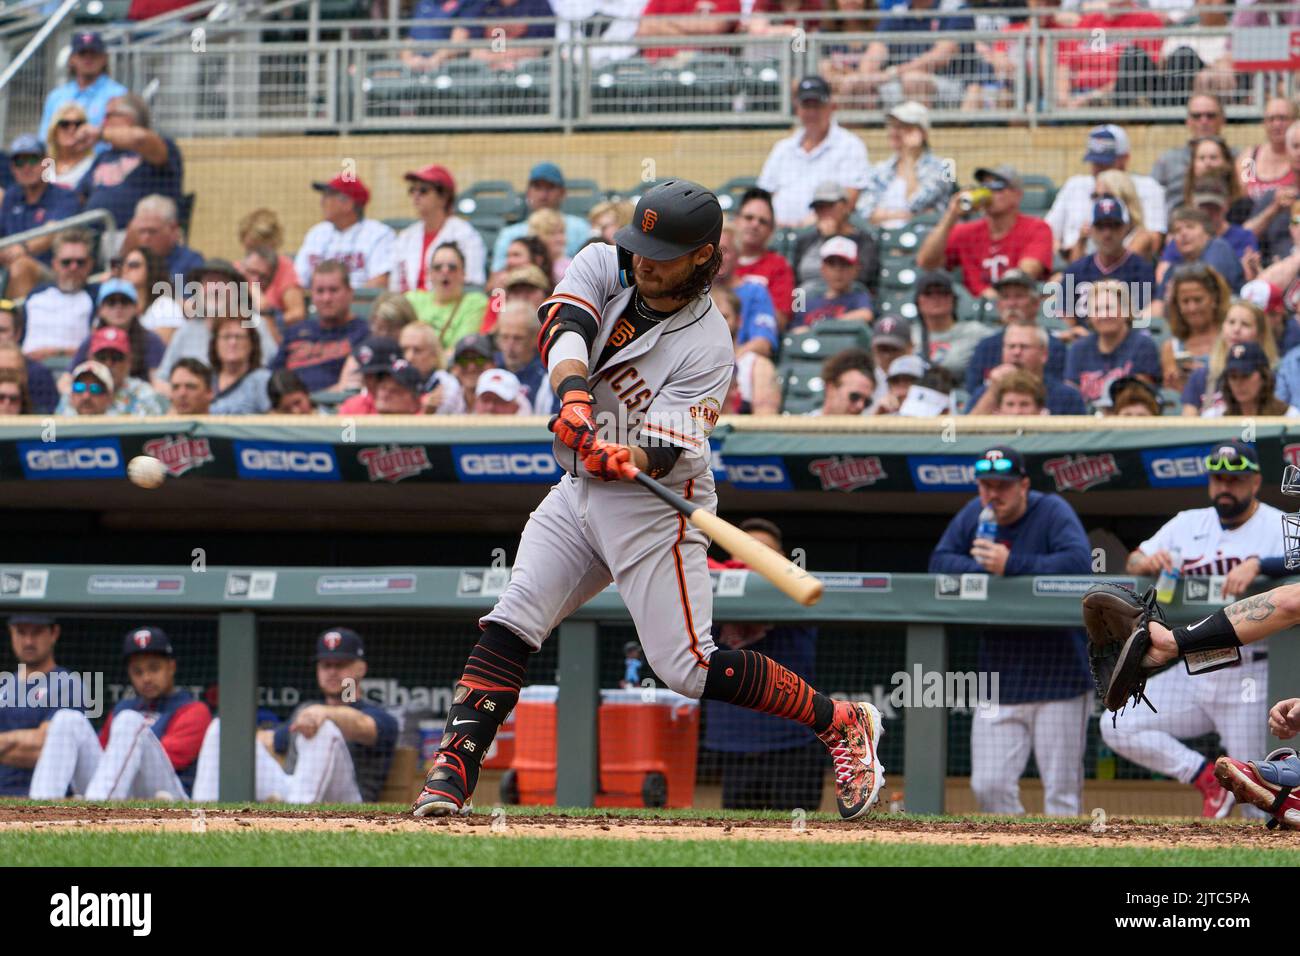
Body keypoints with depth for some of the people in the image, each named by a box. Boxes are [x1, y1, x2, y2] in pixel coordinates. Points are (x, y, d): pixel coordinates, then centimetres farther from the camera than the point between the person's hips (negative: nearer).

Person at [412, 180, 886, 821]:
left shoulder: (707, 346, -17)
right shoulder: (603, 267, -3)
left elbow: (664, 453, -23)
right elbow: (565, 329, -22)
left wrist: (626, 461, -47)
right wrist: (575, 398, -42)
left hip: (657, 505, -5)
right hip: (579, 494, 5)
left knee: (687, 667, -10)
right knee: (510, 623, -10)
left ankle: (841, 724, 4)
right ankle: (454, 767, -10)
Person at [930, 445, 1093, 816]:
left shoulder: (1052, 512, -10)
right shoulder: (974, 515, 6)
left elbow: (1080, 562, -25)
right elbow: (939, 562, 4)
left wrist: (1011, 565, -27)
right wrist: (985, 568, -14)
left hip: (1058, 673, -5)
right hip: (1000, 677, 5)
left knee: (1062, 790, -3)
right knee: (990, 786, 2)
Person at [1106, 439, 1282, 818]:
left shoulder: (1278, 527, -4)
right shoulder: (1188, 524, 12)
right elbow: (1132, 564, 13)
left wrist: (1257, 563, -39)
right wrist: (1148, 560, -10)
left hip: (1249, 680, -5)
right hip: (1194, 672, 5)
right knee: (1117, 727, -7)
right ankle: (1207, 777, 1)